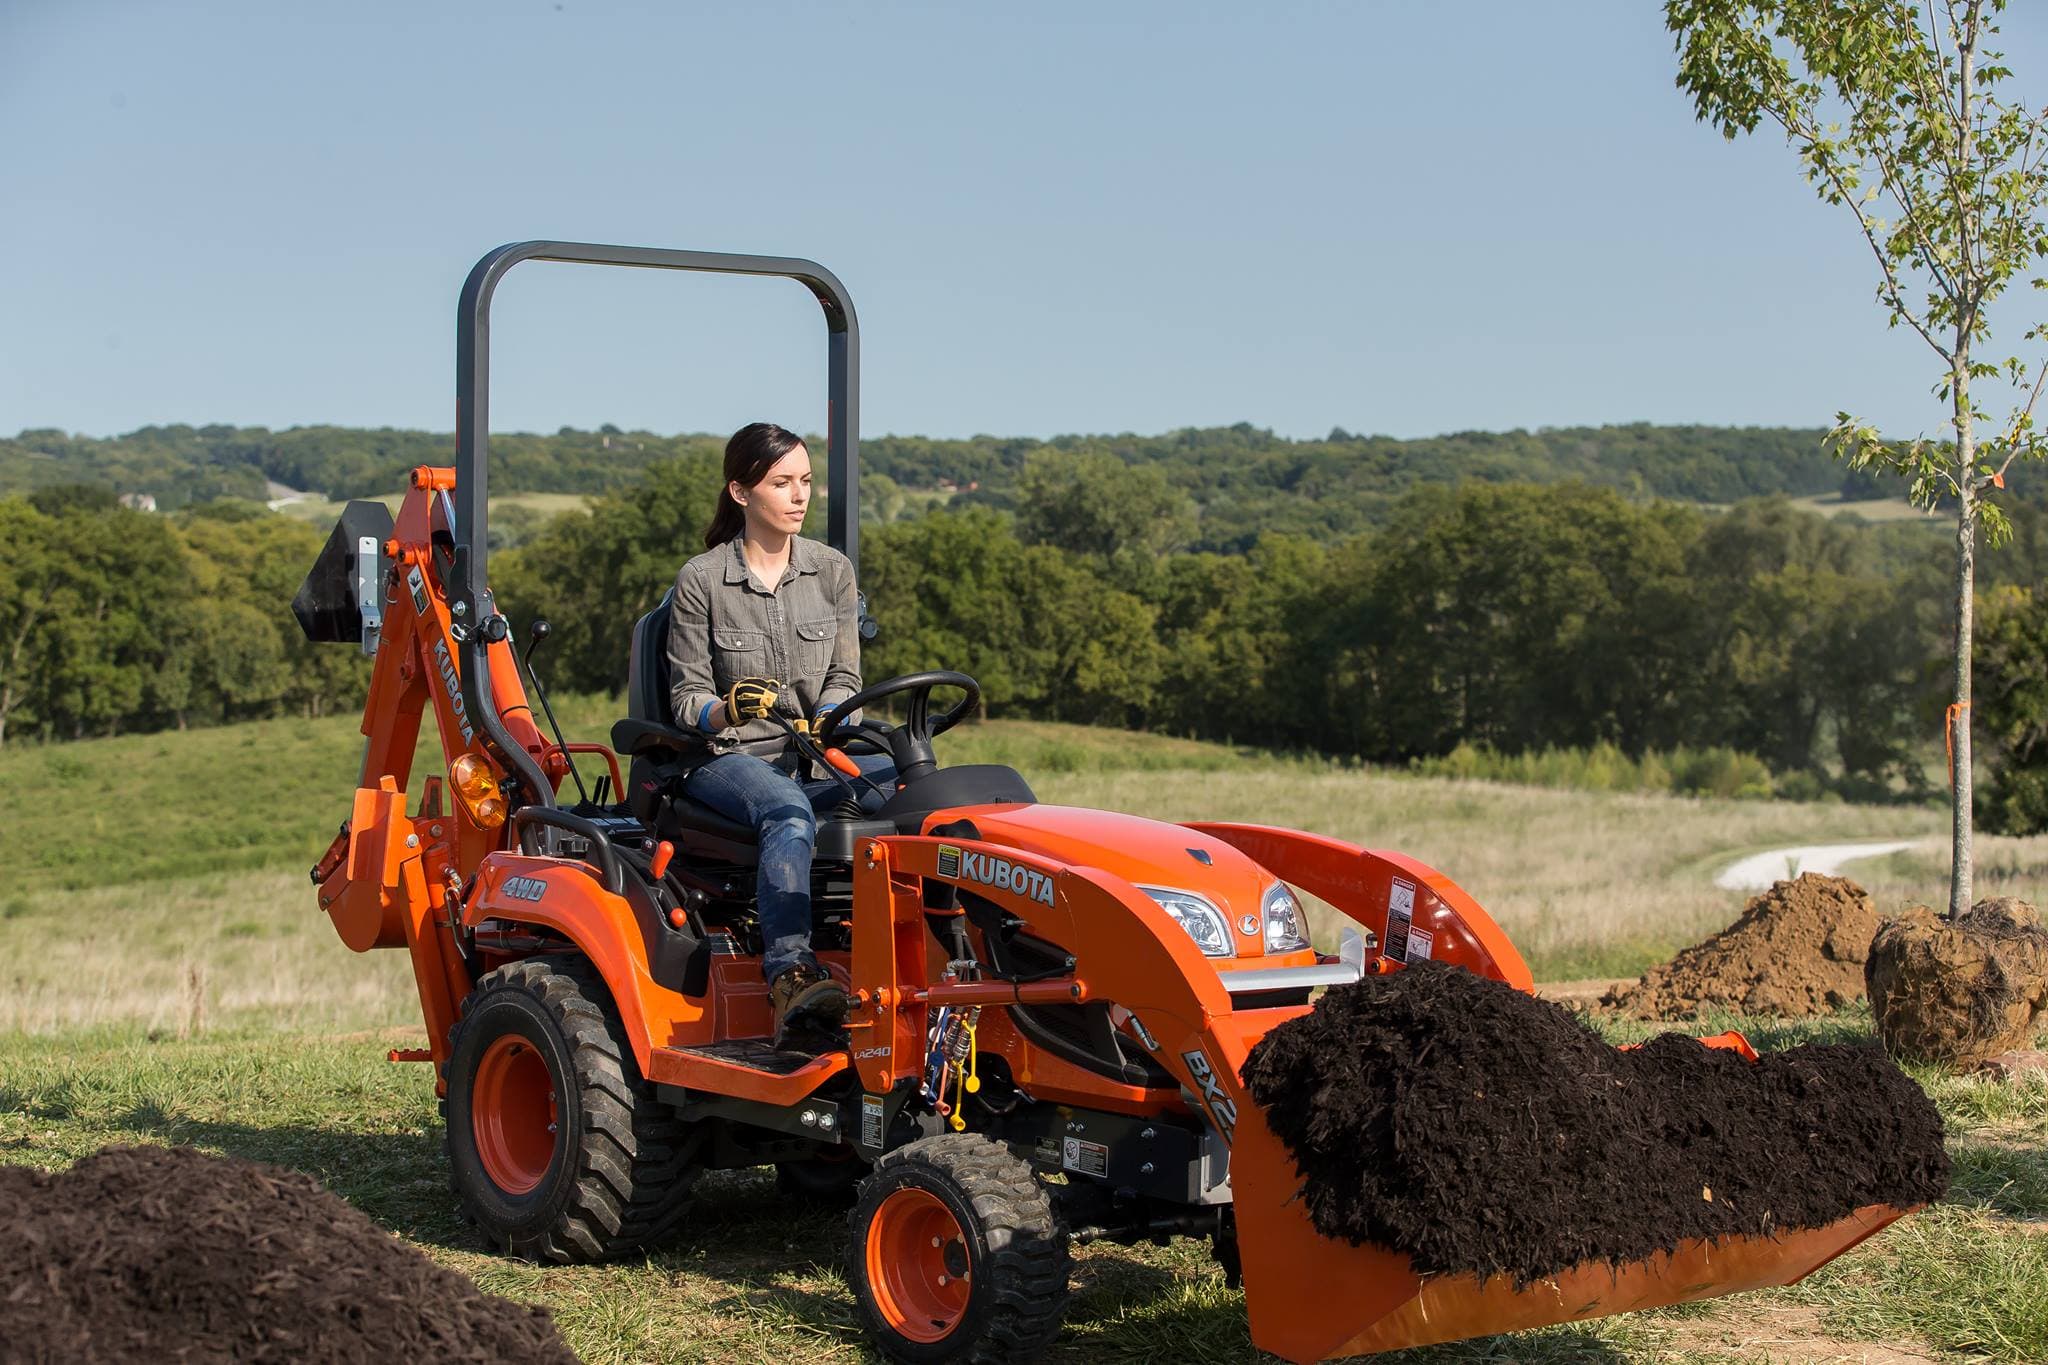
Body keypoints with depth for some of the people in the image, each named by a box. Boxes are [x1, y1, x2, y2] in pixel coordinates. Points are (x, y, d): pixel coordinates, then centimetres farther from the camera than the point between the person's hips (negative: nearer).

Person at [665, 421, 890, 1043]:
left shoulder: (832, 571, 10)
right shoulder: (701, 581, -1)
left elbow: (844, 678, 12)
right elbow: (686, 697, 1)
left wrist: (826, 722, -12)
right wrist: (725, 711, -23)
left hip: (812, 755, 4)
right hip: (724, 758, -4)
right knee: (788, 813, -40)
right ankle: (790, 977, -55)